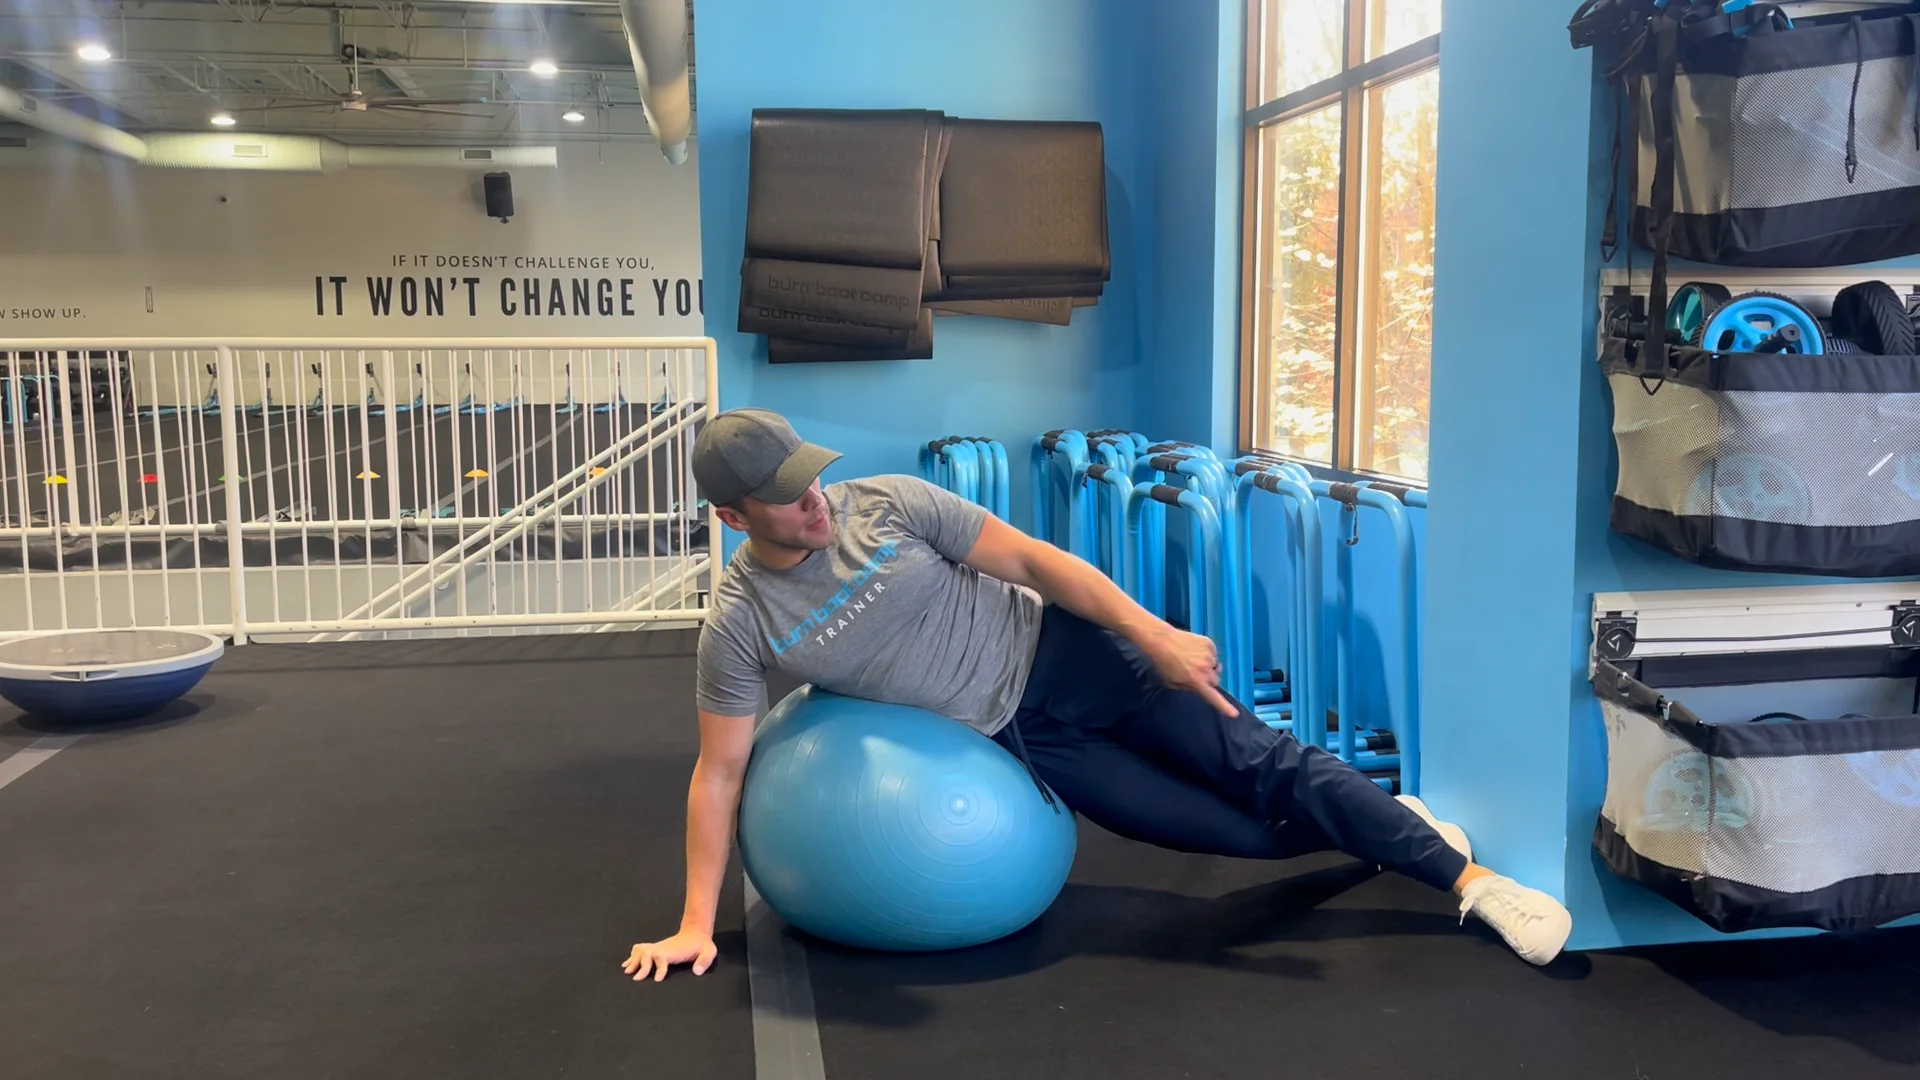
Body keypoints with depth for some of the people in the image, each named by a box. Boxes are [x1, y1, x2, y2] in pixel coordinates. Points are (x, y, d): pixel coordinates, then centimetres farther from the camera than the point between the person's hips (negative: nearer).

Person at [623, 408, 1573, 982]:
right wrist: (696, 923, -8)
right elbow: (718, 772, -6)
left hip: (1059, 650, 0)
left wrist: (1155, 636, -14)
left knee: (1262, 767, -4)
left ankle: (1465, 876, 12)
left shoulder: (887, 503, -14)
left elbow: (1033, 559, -10)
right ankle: (1368, 831, 28)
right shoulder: (738, 624, -13)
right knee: (1235, 833, -1)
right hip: (1017, 736, 1)